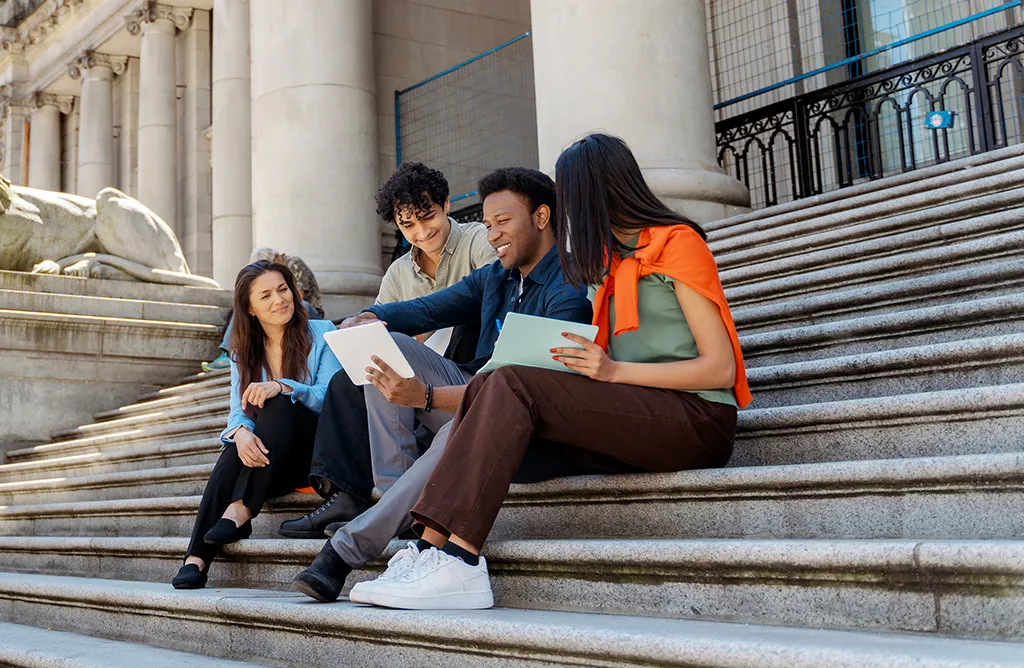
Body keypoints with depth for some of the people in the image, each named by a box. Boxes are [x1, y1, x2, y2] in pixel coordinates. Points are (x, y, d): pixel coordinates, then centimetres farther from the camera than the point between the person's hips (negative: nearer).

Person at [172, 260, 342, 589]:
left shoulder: (320, 333, 1)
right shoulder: (244, 351, 14)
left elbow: (329, 397, -11)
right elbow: (238, 410, 2)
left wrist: (280, 387, -29)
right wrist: (241, 431, -24)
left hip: (315, 450, -3)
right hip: (264, 457, 3)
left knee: (279, 407, -31)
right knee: (234, 452, -30)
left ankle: (241, 512, -36)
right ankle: (196, 558, -39)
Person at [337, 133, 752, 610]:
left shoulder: (678, 242, 0)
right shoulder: (615, 260, 24)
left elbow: (720, 369, -8)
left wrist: (614, 370, -17)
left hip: (698, 419, -7)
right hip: (637, 415, 7)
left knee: (513, 386, -24)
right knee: (486, 387, -12)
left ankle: (457, 564, -30)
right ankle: (435, 549, -27)